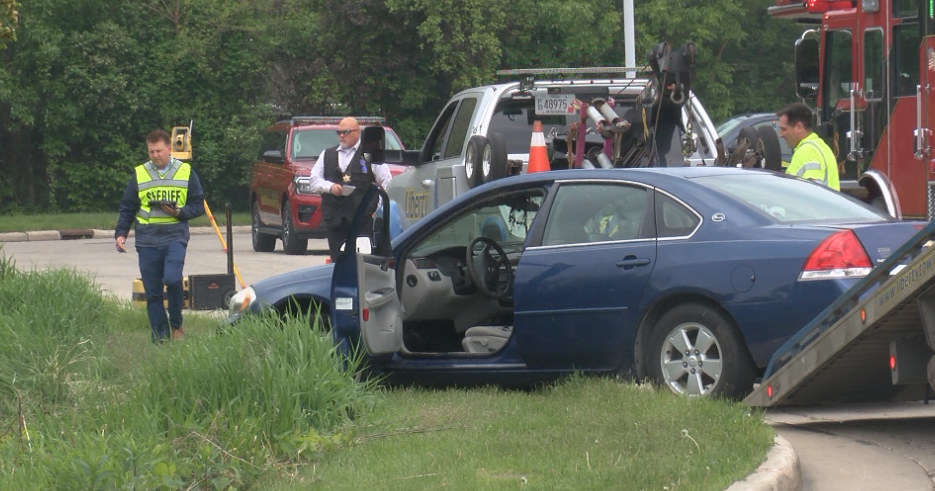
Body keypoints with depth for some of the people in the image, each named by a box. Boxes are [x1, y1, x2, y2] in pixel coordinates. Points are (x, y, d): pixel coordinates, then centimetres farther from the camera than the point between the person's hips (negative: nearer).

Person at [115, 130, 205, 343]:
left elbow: (198, 206, 8)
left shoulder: (186, 173, 7)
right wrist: (121, 233, 2)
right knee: (152, 292, 1)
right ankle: (160, 336, 8)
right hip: (147, 241, 2)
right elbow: (127, 208, 14)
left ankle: (176, 325, -2)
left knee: (172, 279, -22)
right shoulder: (139, 175, 9)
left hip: (175, 237, -2)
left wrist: (179, 212, -10)